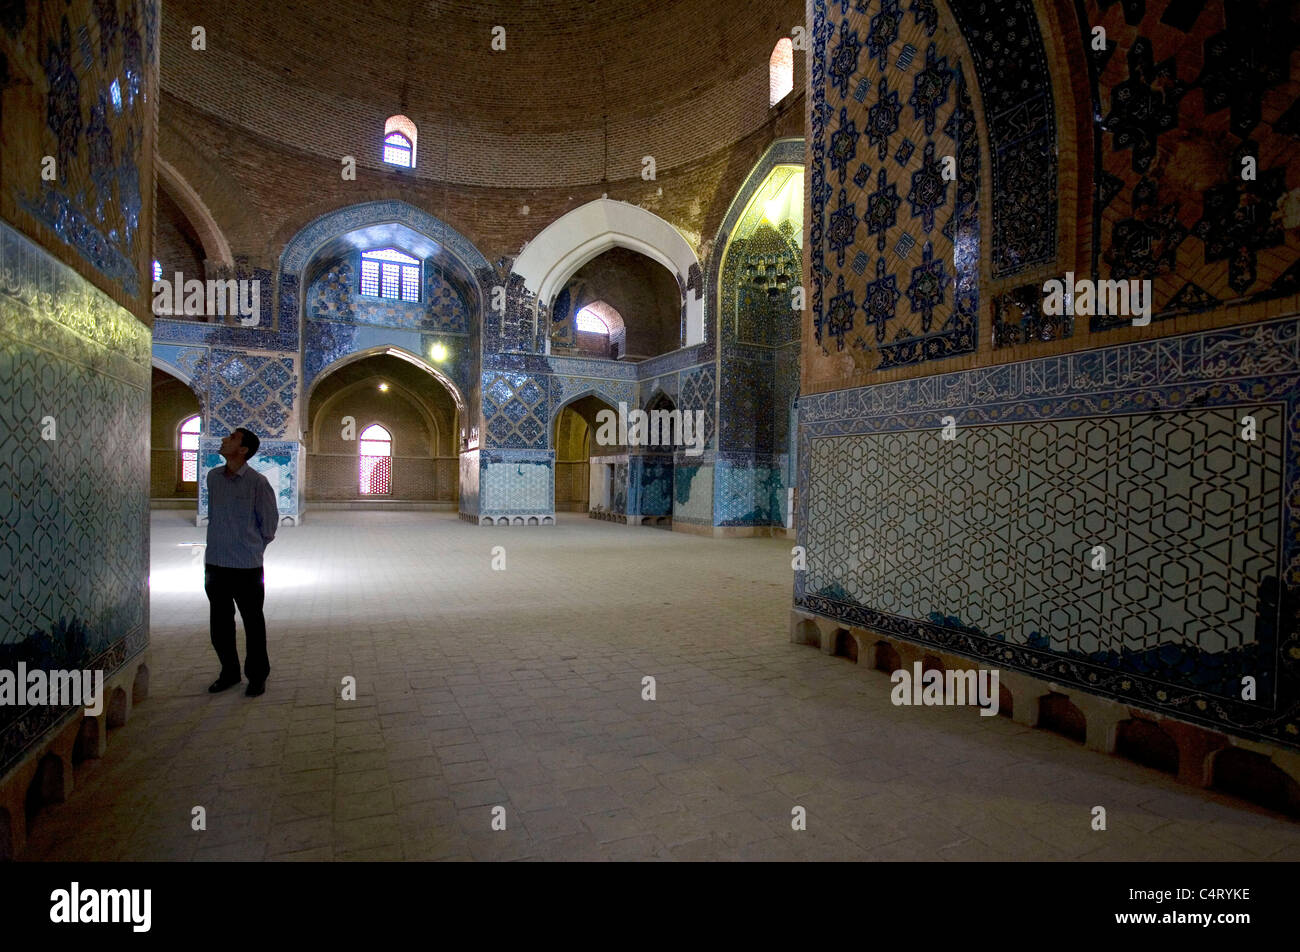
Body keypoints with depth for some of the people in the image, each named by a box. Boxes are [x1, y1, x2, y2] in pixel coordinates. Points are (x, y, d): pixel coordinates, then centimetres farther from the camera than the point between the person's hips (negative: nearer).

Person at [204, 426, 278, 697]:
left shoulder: (257, 482, -13)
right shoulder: (213, 477, 4)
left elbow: (269, 521, -4)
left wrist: (254, 548, 5)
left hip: (247, 566, -5)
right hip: (215, 563, 5)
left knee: (253, 623, 7)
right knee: (220, 624, 14)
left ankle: (257, 676, 21)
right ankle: (229, 672, 32)